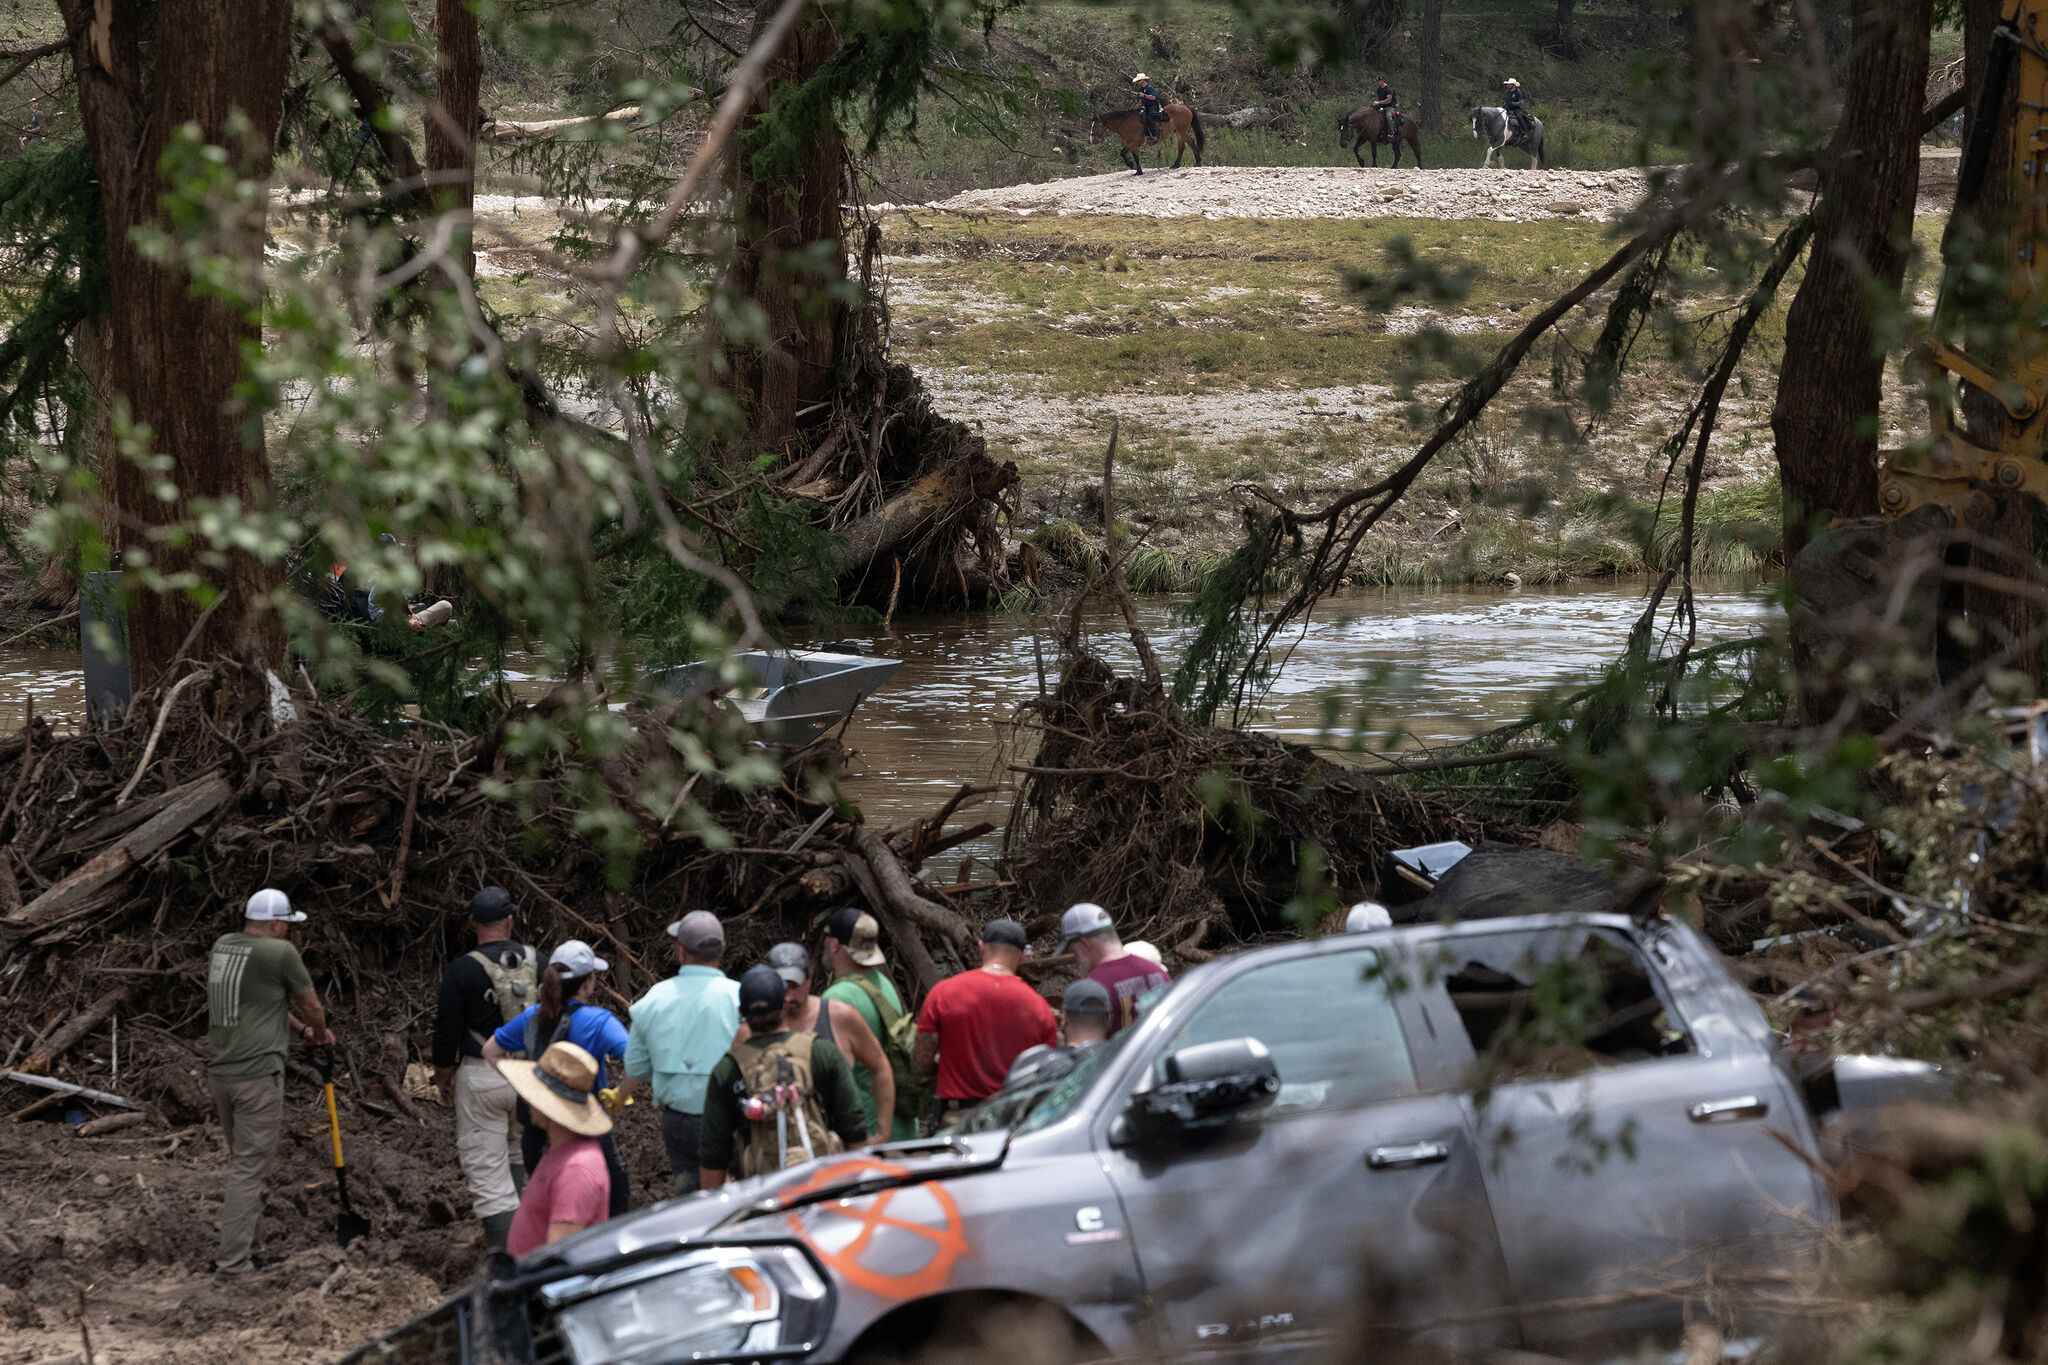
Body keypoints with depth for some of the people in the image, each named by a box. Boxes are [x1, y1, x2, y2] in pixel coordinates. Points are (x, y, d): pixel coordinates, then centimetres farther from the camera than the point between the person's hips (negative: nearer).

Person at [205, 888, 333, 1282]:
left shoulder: (223, 946, 10)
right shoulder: (280, 953, -11)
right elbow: (311, 1006, 1)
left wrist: (300, 1030, 29)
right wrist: (319, 1034, 22)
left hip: (219, 1070, 8)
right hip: (258, 1073, -8)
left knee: (243, 1163, 18)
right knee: (249, 1168, -6)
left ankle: (251, 1251, 23)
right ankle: (232, 1263, -8)